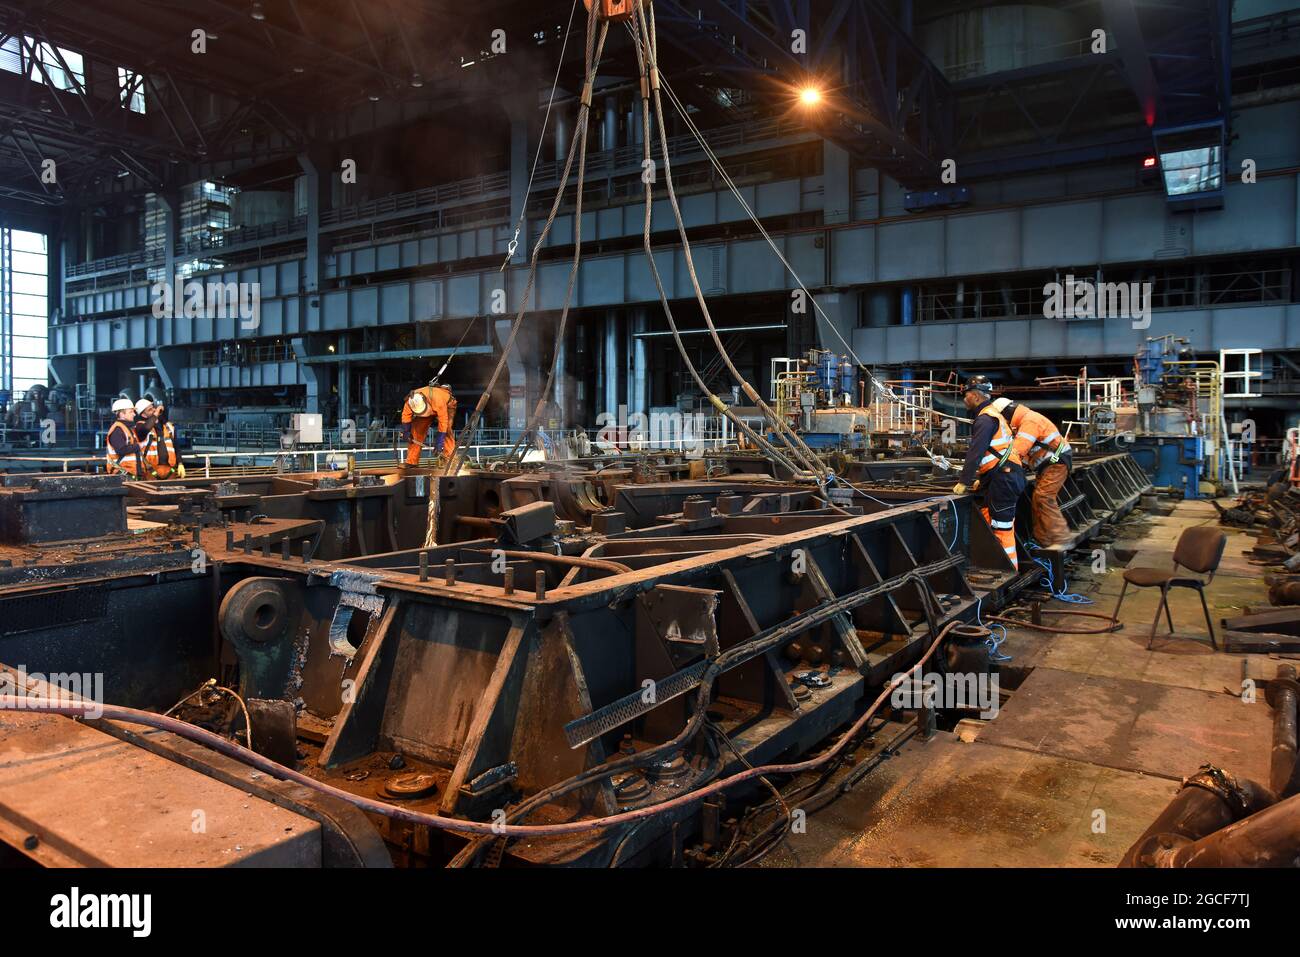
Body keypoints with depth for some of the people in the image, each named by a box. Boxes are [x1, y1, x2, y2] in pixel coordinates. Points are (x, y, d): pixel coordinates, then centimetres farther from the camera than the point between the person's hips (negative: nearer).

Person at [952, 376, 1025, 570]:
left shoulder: (985, 418, -12)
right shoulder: (992, 415, 21)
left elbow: (975, 453, -17)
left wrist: (964, 482, -14)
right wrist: (980, 479, 22)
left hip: (1004, 479, -10)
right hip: (1002, 477, 10)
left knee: (1002, 527, -6)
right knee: (987, 521, 12)